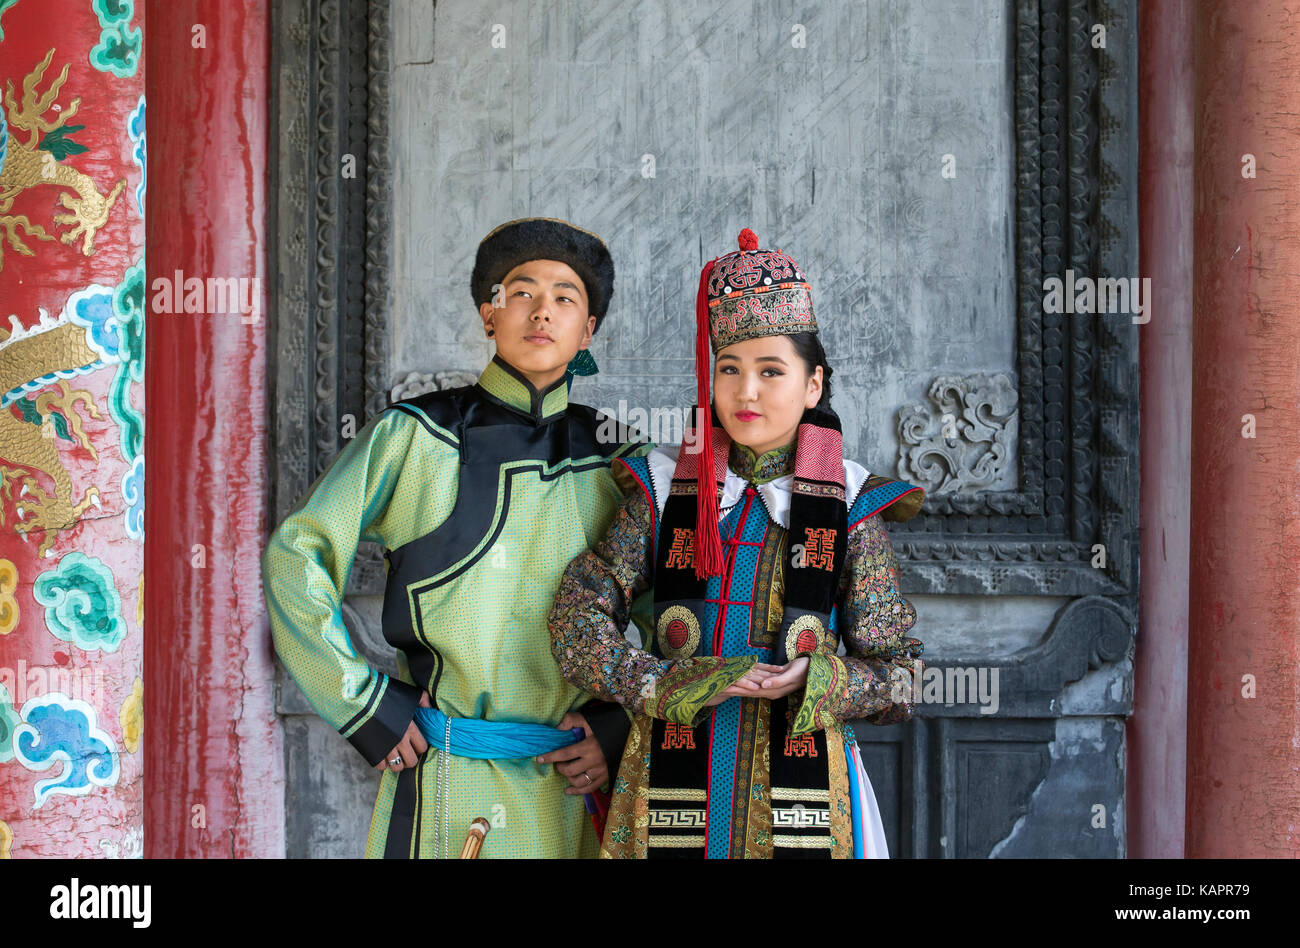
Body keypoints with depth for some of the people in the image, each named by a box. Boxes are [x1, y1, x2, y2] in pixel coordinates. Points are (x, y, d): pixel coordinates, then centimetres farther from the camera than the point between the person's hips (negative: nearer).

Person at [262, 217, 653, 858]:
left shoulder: (620, 461, 8)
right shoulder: (415, 438, -1)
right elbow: (295, 556, -1)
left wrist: (623, 723, 0)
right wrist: (363, 705, -5)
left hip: (578, 789, 3)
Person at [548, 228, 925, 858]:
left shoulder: (850, 509, 1)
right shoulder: (664, 492, 3)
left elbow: (899, 683, 0)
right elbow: (576, 616, -4)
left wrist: (819, 682, -20)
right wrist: (664, 685, -19)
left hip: (803, 800, 0)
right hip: (673, 799, 1)